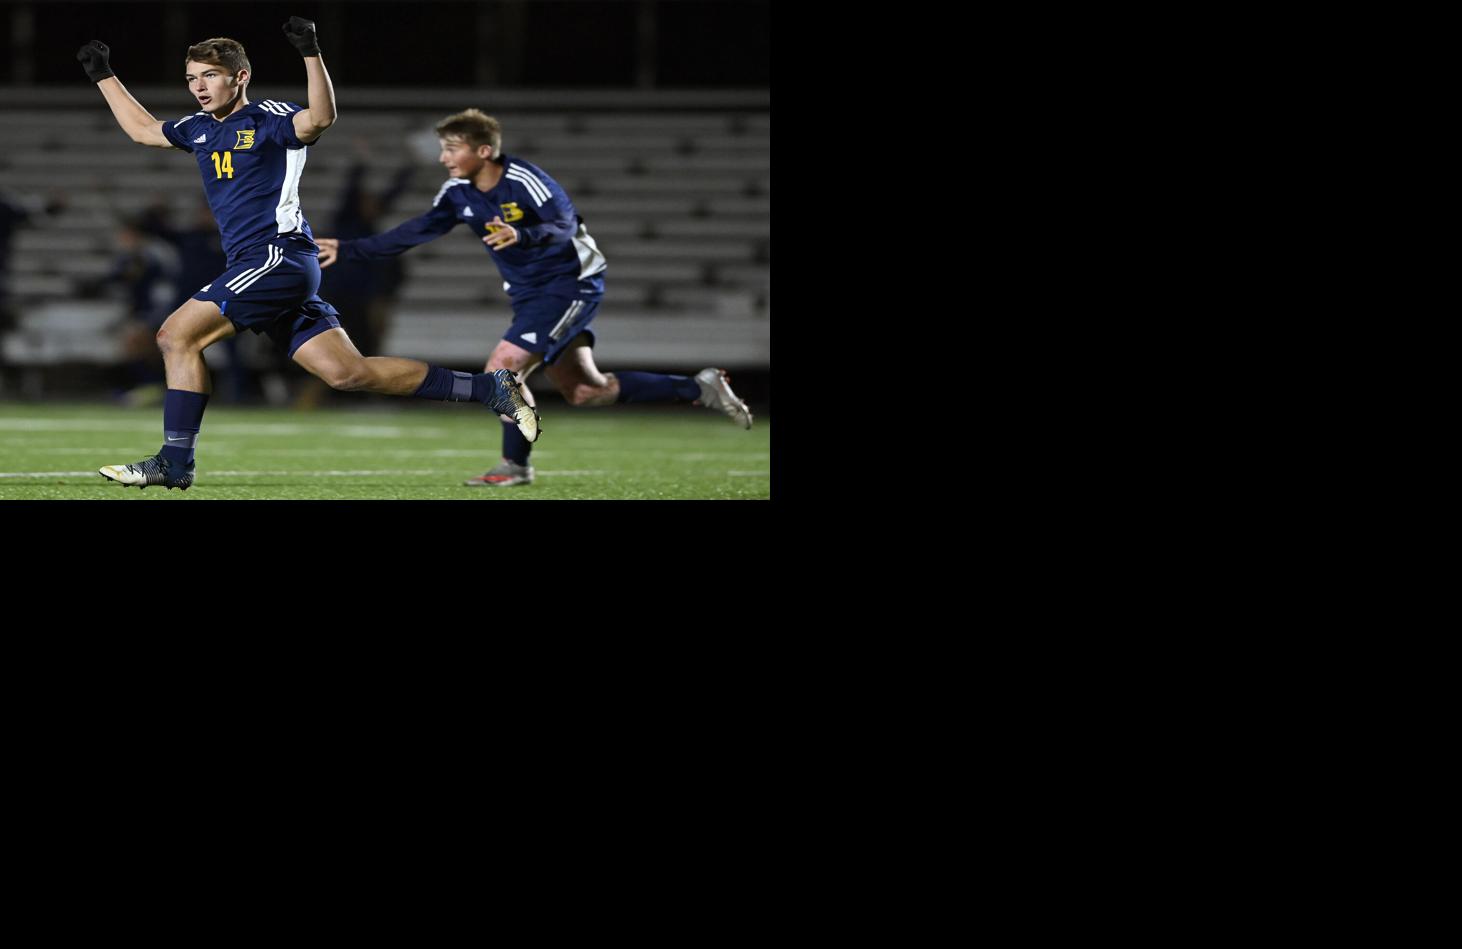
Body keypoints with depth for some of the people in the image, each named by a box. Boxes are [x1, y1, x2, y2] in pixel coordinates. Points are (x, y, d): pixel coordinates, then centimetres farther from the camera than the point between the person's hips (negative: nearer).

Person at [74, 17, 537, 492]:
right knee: (349, 372, 1)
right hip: (259, 266, 8)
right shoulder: (200, 129, 20)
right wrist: (104, 75, 35)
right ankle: (491, 388, 4)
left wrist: (310, 54, -34)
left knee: (177, 335, -13)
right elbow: (142, 129, 36)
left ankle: (175, 461, -10)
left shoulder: (268, 118, -5)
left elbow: (319, 118, -25)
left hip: (279, 257, -8)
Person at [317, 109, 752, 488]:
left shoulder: (524, 179, -22)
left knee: (503, 368, -18)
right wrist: (348, 250, -5)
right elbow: (414, 233, 0)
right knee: (585, 391, 10)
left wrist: (522, 235, -45)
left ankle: (515, 465, -1)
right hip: (530, 296, 8)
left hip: (569, 284, -8)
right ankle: (698, 388, 19)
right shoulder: (458, 193, 0)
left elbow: (565, 225, -26)